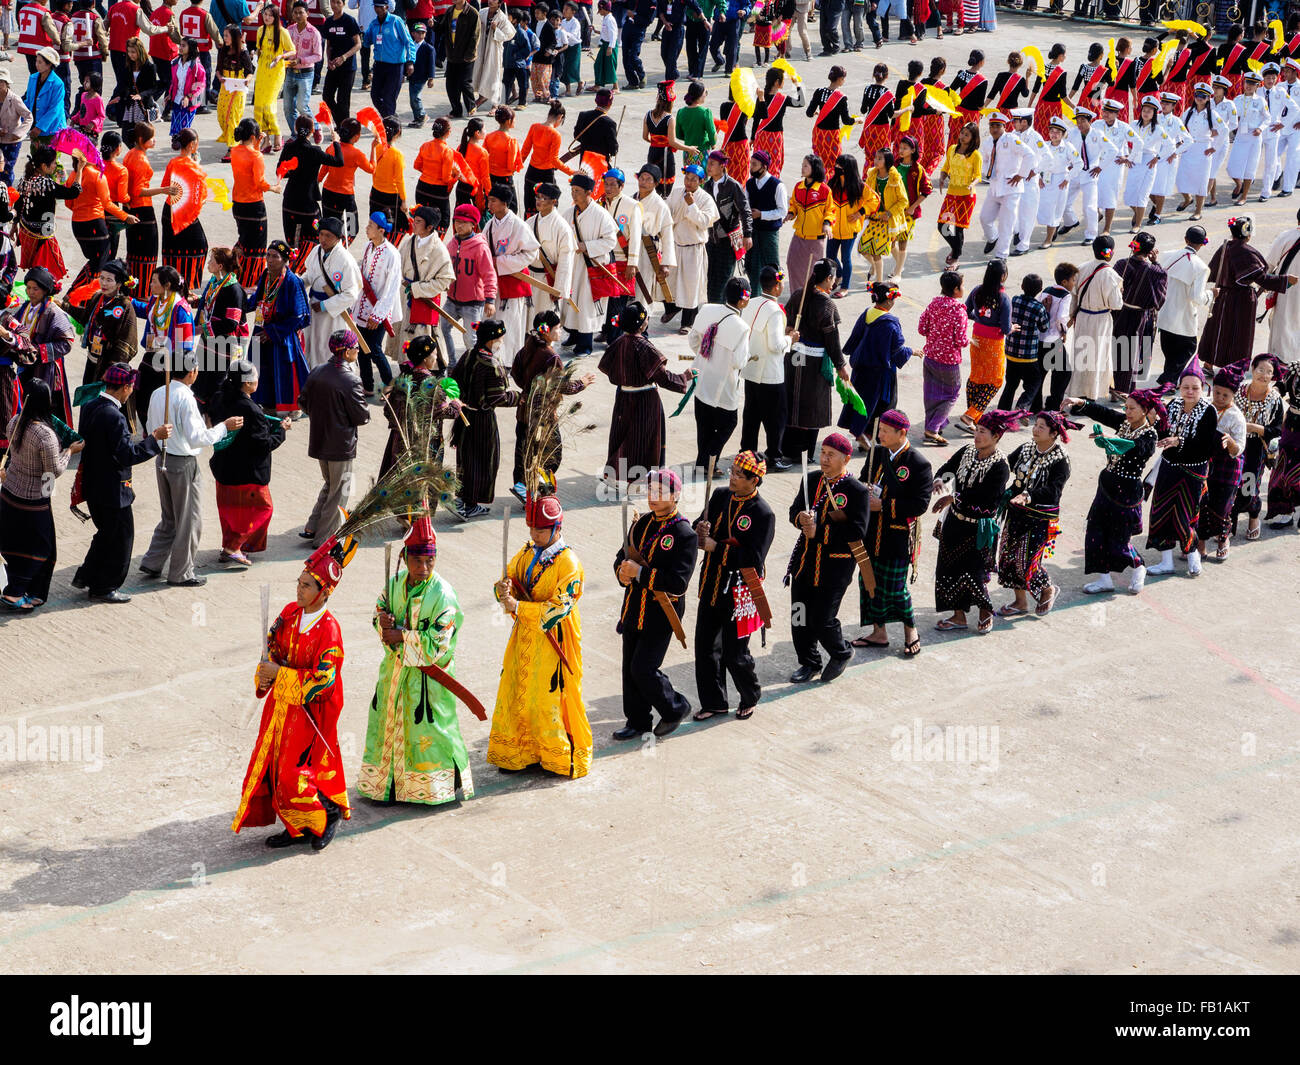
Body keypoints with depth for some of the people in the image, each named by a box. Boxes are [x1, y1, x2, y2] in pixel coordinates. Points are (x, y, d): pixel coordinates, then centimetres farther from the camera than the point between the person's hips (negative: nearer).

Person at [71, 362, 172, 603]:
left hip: (92, 486, 9)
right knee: (119, 538, 7)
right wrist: (154, 437, -18)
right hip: (112, 490, -9)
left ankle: (85, 576, 33)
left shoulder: (89, 407, 2)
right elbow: (128, 455, -26)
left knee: (106, 533, 25)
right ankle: (104, 589, 16)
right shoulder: (114, 417, -26)